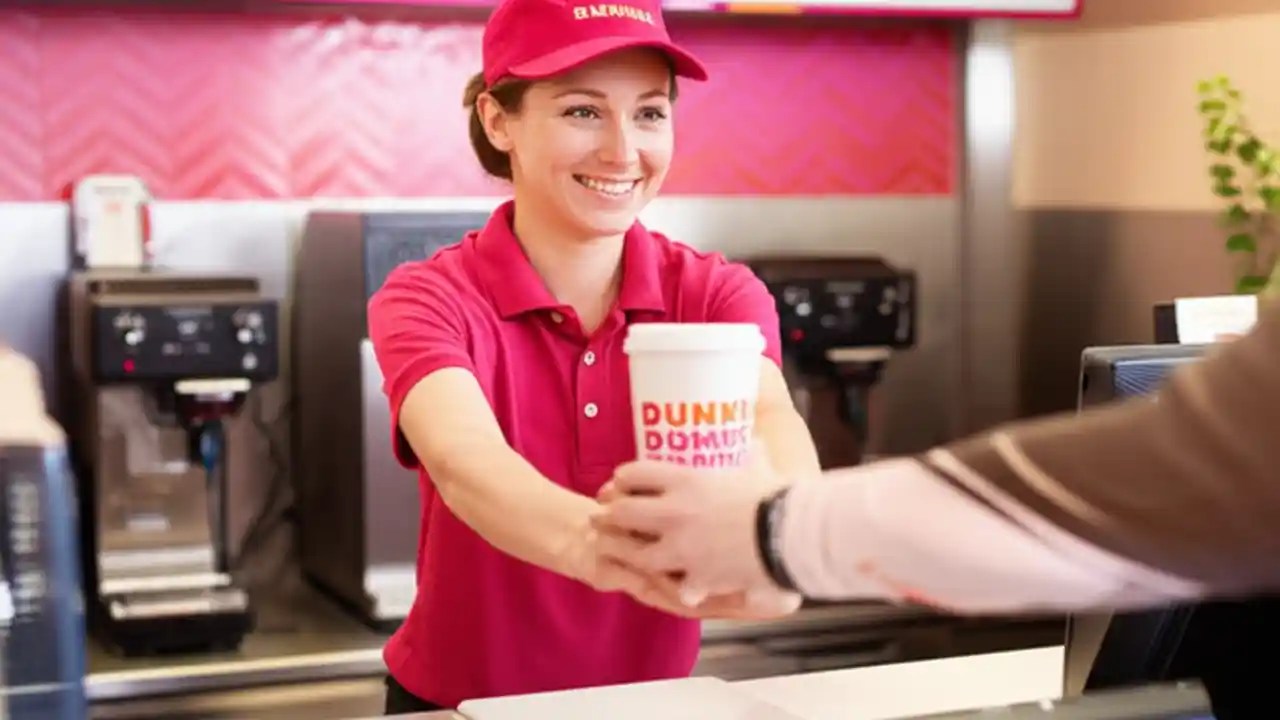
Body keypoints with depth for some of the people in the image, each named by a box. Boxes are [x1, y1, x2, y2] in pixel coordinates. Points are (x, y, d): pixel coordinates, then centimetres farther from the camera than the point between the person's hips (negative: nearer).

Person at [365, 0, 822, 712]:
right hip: (459, 700, -1)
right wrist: (594, 542, -50)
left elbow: (772, 421, -25)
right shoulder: (428, 301, -12)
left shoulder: (717, 293, -6)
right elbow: (464, 460, -30)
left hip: (656, 696, 2)